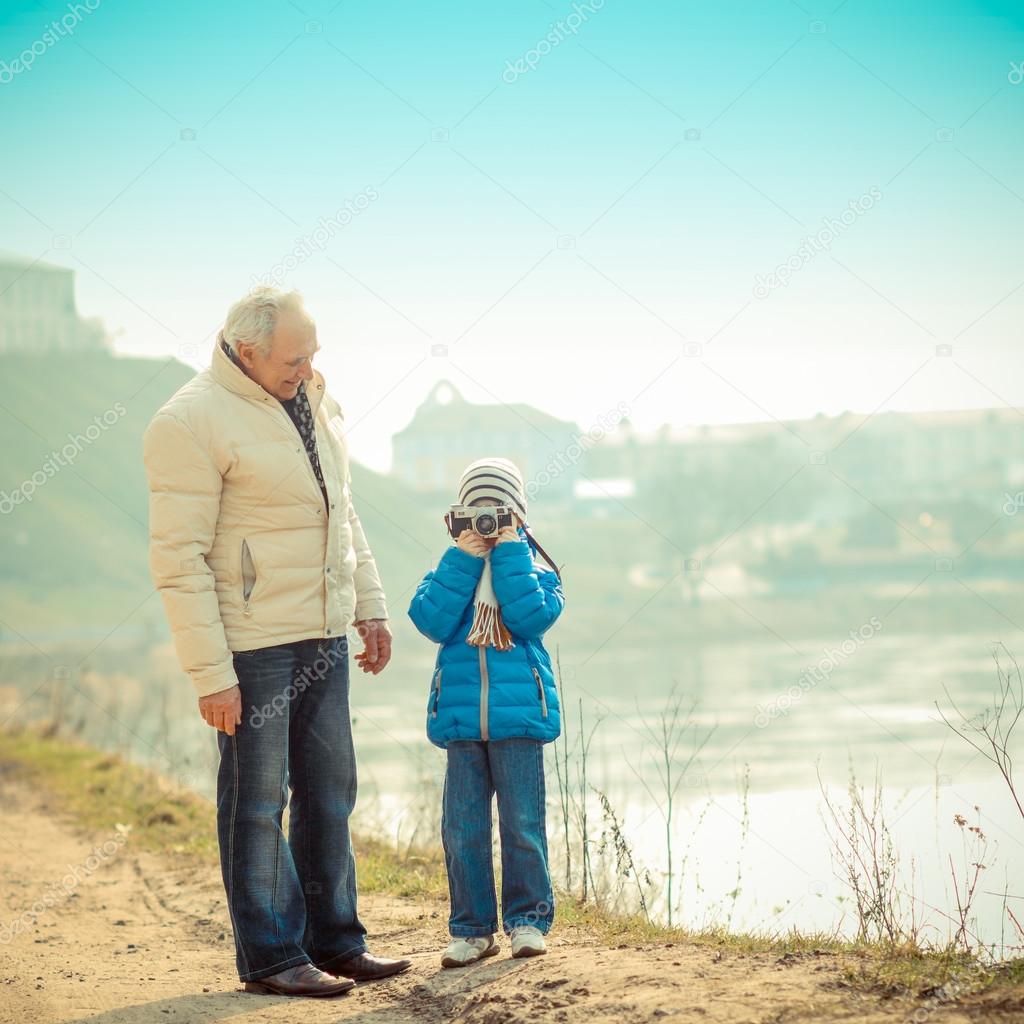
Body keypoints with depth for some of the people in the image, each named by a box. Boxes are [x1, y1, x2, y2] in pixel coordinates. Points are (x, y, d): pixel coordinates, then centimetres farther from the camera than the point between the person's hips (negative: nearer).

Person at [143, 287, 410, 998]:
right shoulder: (191, 422, -15)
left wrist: (371, 608, 16)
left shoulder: (315, 403, 10)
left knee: (331, 791, 13)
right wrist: (211, 673, -19)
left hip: (325, 634, 8)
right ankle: (271, 957, 11)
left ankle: (335, 939, 24)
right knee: (258, 800, 0)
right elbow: (179, 559, -17)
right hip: (253, 640, -8)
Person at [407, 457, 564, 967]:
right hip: (462, 720, 2)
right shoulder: (448, 573, 11)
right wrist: (464, 559, -10)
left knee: (522, 825, -1)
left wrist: (509, 552, -10)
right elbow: (432, 620, -7)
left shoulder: (537, 574, 7)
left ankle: (527, 919, 11)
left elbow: (531, 618, -13)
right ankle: (472, 928, 11)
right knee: (462, 829, 2)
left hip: (520, 717, -2)